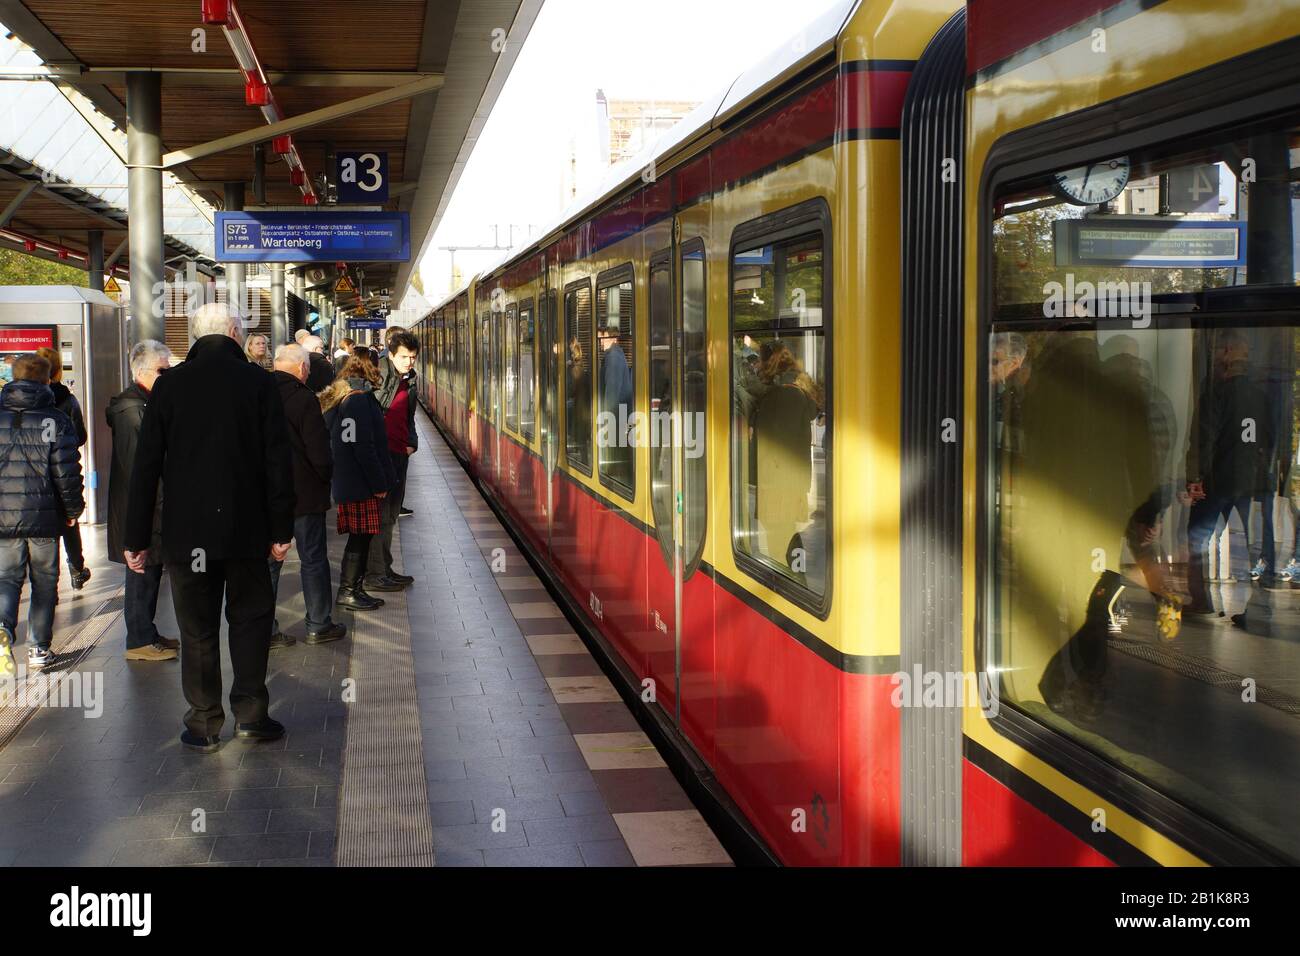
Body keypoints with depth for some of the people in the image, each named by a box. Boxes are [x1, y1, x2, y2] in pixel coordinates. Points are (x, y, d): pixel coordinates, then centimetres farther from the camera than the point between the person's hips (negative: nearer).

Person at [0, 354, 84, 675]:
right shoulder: (56, 421, -7)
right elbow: (67, 473, -10)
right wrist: (74, 509, 4)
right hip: (44, 516, -1)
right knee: (44, 582, 11)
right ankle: (39, 649, 14)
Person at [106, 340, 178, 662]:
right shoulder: (131, 410, -17)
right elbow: (134, 464, -21)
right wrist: (154, 504, -20)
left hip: (154, 505, 10)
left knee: (150, 572, 15)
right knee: (143, 574, -3)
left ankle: (147, 634, 23)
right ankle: (140, 641, 4)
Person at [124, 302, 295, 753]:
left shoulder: (170, 384, -1)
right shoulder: (258, 382, -3)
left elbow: (146, 465, -1)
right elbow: (278, 462, -4)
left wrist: (136, 537, 4)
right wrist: (281, 529, 2)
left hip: (185, 531, 0)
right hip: (245, 529, 0)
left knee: (197, 628, 8)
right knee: (250, 618, 14)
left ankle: (204, 725, 12)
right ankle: (250, 714, 10)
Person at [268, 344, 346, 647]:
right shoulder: (304, 399, -15)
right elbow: (319, 451, -16)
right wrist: (328, 475, 3)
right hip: (303, 493, -5)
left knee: (267, 561, 10)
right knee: (313, 560, 7)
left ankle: (264, 629, 11)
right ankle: (318, 625, 14)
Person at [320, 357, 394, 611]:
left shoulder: (335, 401, 16)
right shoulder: (359, 400, -14)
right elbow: (363, 447, -19)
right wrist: (379, 484, -15)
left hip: (347, 482, 10)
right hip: (361, 484, -10)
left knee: (360, 537, 13)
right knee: (361, 536, -4)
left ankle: (353, 589, 17)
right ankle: (348, 592, 1)